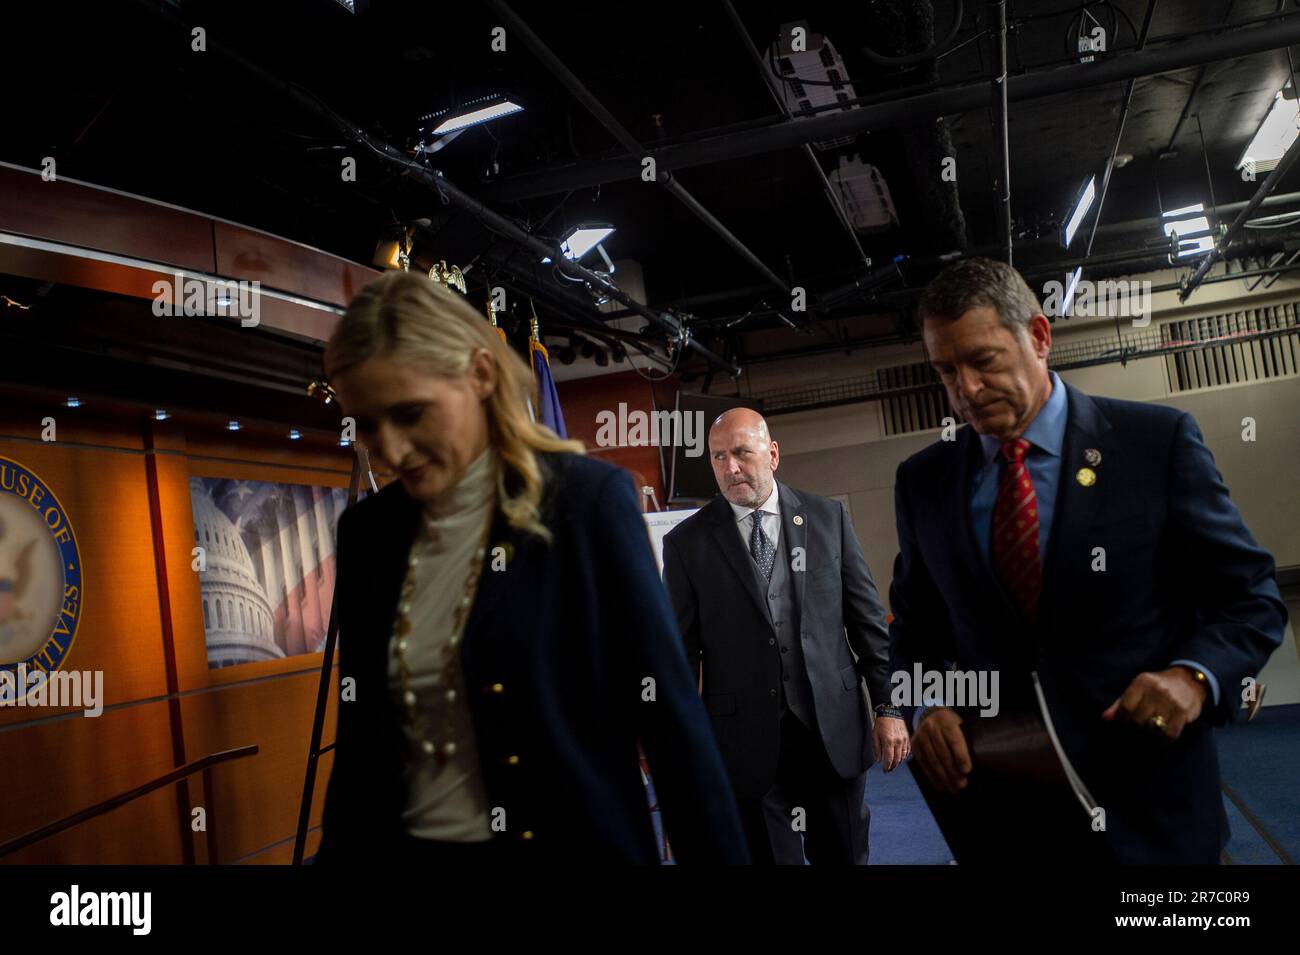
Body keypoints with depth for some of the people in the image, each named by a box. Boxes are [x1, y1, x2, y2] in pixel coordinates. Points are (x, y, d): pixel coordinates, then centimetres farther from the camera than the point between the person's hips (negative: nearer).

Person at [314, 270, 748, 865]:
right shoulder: (367, 530, 1)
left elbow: (671, 713, -13)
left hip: (570, 845, -4)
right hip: (407, 847, 4)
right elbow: (361, 737, 7)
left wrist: (722, 853, -13)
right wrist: (338, 851, 9)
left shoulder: (588, 501, -14)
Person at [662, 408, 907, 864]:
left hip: (834, 730, 2)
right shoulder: (687, 542, -2)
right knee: (769, 855, 8)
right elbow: (679, 651, 1)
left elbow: (866, 616, 6)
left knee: (845, 855, 13)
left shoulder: (828, 517, 3)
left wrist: (888, 706, 3)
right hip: (748, 740, -1)